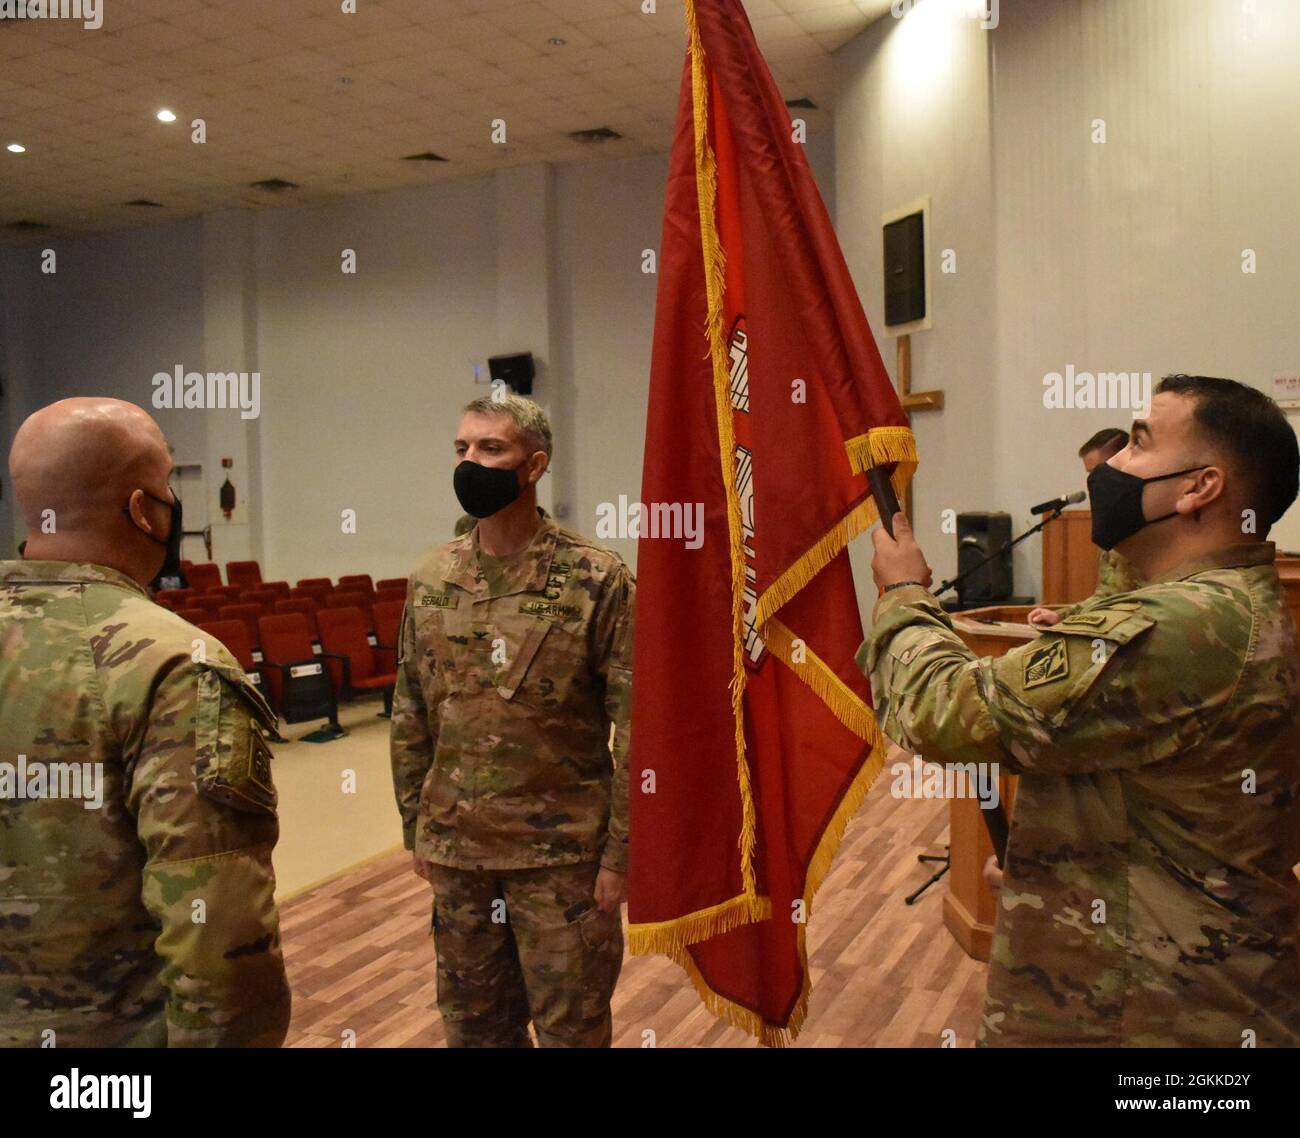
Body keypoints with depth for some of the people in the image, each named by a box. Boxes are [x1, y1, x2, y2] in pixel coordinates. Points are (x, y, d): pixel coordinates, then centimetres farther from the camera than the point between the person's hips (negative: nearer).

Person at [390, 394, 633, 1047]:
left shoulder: (595, 579, -12)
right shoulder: (431, 578, 2)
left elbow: (636, 727, -11)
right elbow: (410, 717, 9)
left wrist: (620, 852, -11)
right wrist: (416, 829, 9)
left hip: (562, 852, -4)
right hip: (455, 847, 4)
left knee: (571, 1028, 13)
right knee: (472, 1022, 20)